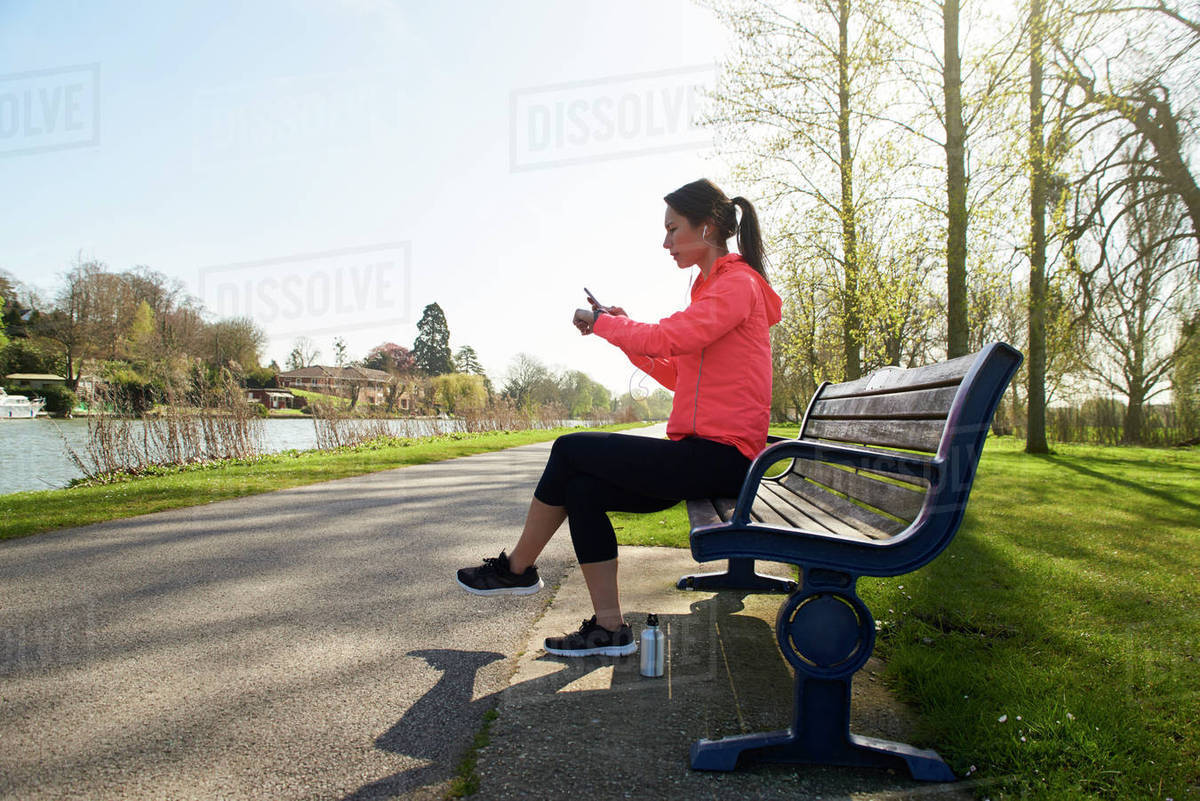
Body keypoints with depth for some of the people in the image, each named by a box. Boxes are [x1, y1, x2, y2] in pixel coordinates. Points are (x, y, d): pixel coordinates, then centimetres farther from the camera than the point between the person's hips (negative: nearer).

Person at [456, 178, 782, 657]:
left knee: (571, 451, -9)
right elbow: (677, 374, 20)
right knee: (582, 489, -1)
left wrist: (603, 322, -6)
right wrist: (621, 330, 10)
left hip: (719, 456, -10)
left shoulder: (738, 283, -10)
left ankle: (517, 568, 10)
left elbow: (667, 338, -23)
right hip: (705, 456, 10)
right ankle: (609, 629, 1)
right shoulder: (716, 286, 21)